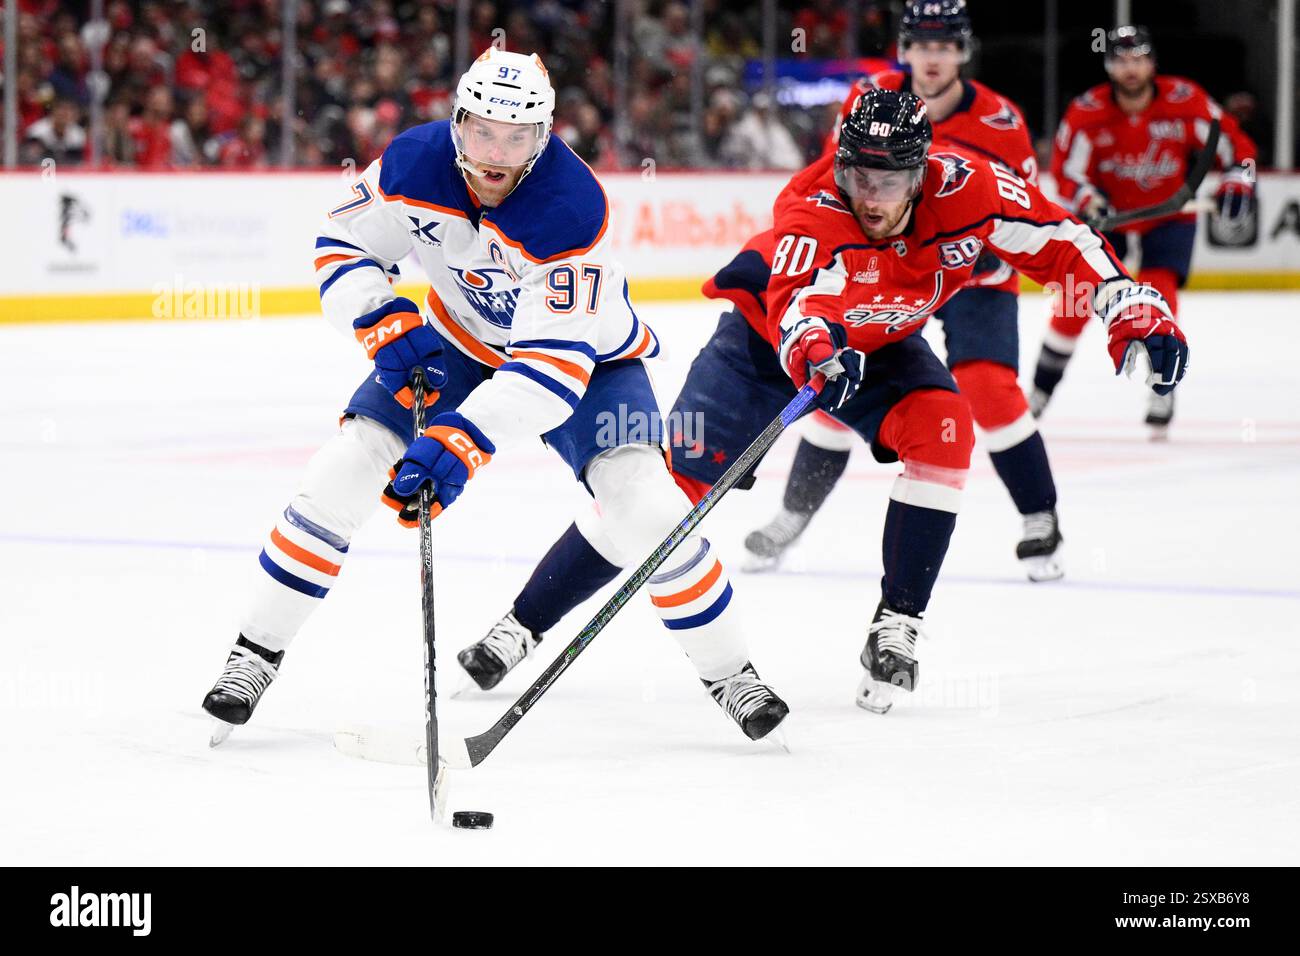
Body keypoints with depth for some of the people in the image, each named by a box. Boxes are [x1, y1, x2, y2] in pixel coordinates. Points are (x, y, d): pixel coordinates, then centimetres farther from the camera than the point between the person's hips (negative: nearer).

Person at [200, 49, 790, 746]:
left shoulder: (572, 210, -37)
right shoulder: (414, 163, -24)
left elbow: (554, 364, -42)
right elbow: (342, 245, -7)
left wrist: (460, 442, -52)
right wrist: (387, 328, -25)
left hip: (587, 354, -4)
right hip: (460, 341, 4)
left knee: (643, 505, -23)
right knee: (345, 470, -10)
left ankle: (728, 671, -2)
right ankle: (256, 651, 4)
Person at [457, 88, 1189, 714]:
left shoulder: (963, 188, -26)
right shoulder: (812, 208, -38)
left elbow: (1059, 240, -16)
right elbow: (799, 296, -55)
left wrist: (1133, 308, -25)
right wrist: (812, 341, -77)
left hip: (881, 343, 4)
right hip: (772, 330, -4)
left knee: (943, 428, -25)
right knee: (677, 479, -12)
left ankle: (897, 627, -12)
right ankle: (523, 625, -5)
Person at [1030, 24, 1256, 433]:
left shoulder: (1185, 101, -19)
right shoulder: (1087, 112, -18)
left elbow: (1235, 145, -10)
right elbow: (1066, 168, -12)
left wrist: (1237, 186, -25)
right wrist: (1088, 201, -31)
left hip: (1169, 215, -1)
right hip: (1108, 214, 1)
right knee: (1077, 298, -6)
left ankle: (1163, 395, 0)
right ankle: (1040, 388, 9)